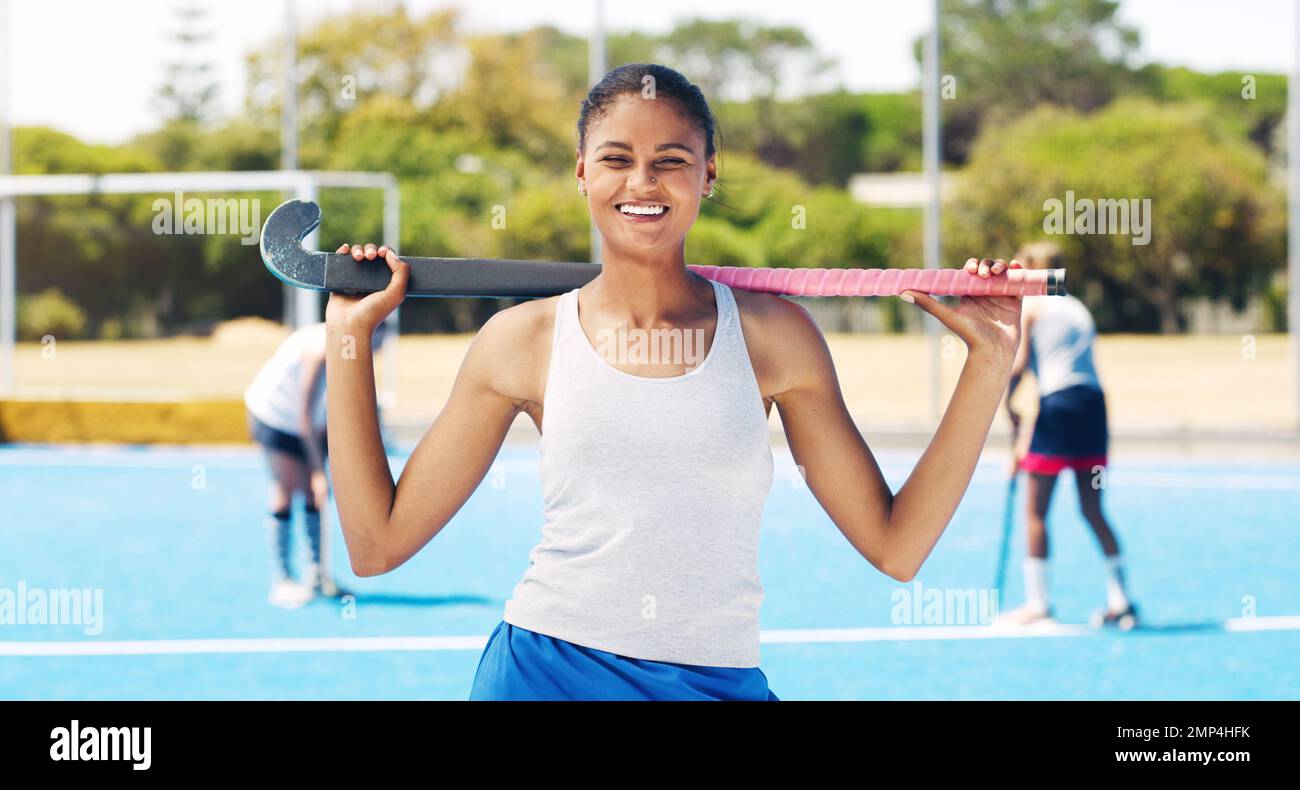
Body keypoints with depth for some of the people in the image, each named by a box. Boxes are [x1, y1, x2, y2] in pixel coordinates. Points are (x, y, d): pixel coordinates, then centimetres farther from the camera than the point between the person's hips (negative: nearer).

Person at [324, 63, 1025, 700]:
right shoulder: (524, 340, 2)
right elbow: (377, 546, 4)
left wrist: (988, 362, -1)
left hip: (717, 680, 1)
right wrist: (347, 335, 3)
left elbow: (895, 548, 3)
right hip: (545, 671, 0)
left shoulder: (769, 333, 2)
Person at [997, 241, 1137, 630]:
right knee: (1092, 509, 13)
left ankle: (1037, 601, 4)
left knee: (1036, 511, 3)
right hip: (1094, 402, 6)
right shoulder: (1078, 309, 22)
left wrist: (1008, 407, 8)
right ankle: (1120, 601, 11)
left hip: (1057, 405, -6)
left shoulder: (1028, 306, 4)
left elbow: (1018, 365, -6)